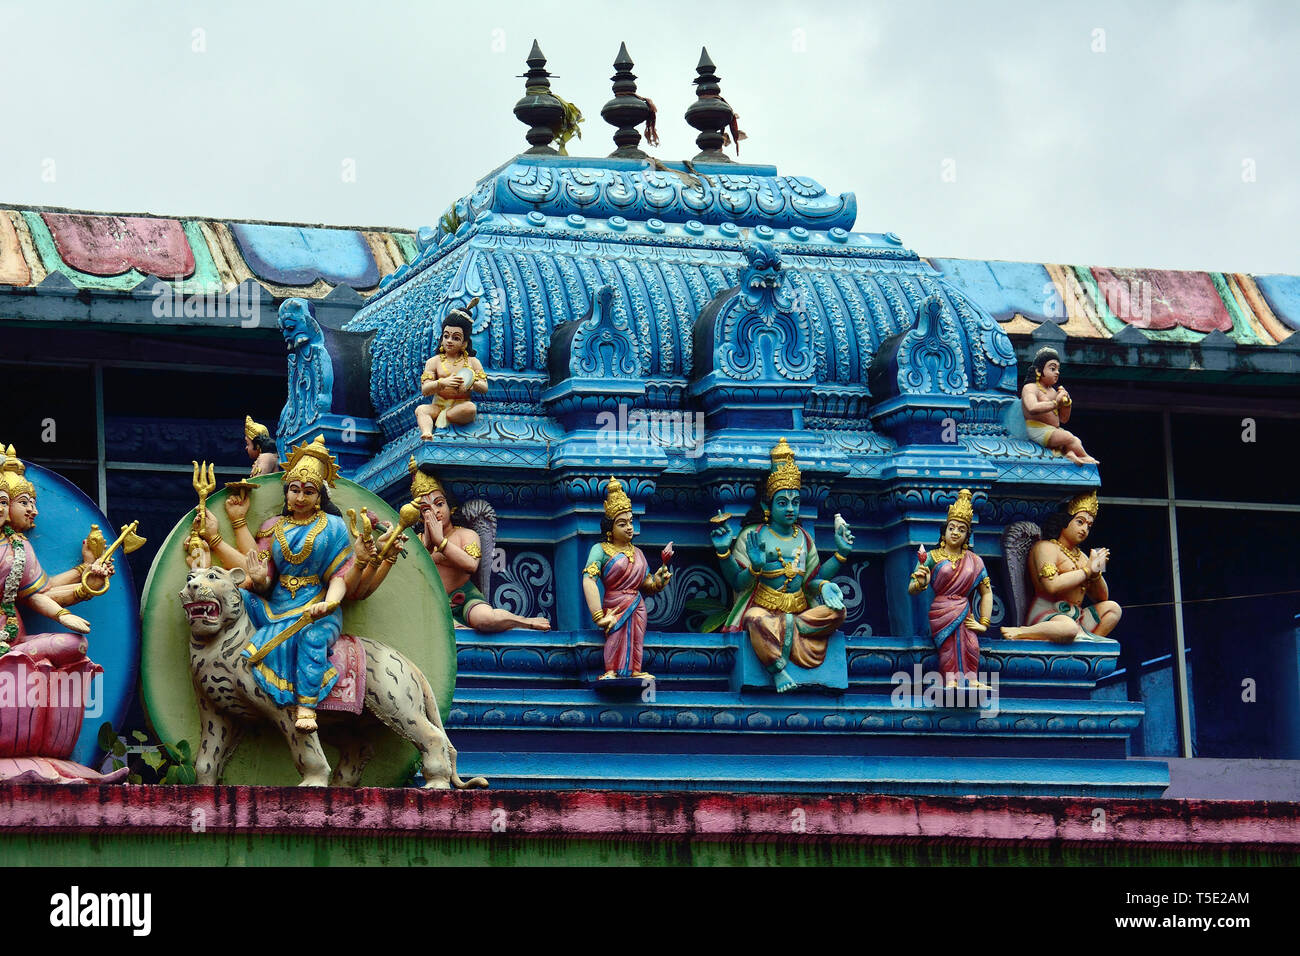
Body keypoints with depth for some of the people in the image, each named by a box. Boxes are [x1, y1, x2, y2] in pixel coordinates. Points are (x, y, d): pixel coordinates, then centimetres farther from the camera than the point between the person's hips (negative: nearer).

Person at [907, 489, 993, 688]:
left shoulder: (974, 561, 18)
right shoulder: (932, 557, 10)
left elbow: (986, 592, 19)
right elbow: (911, 589, 3)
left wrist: (984, 623, 7)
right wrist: (920, 583, -22)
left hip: (965, 617, 2)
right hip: (941, 616, -2)